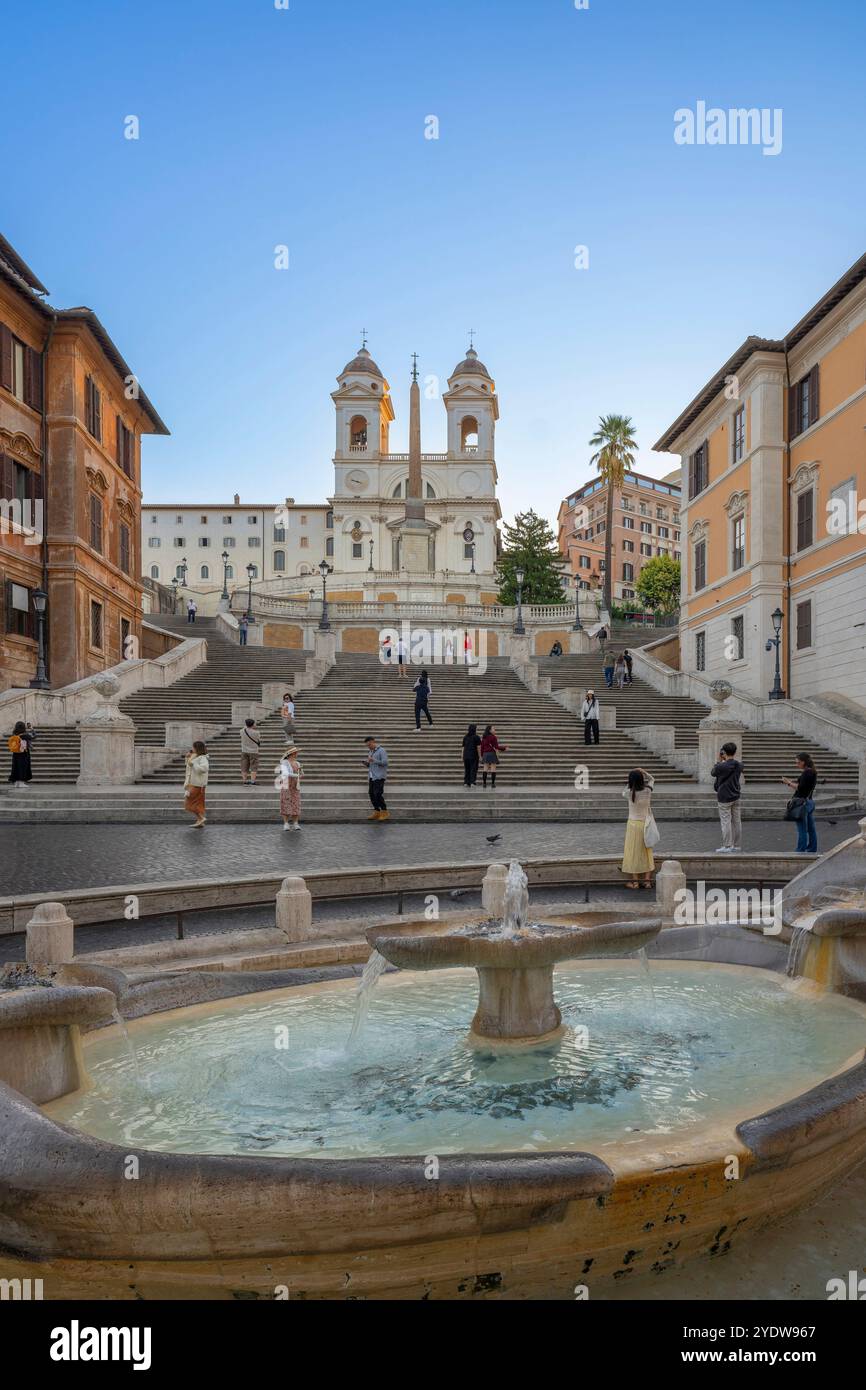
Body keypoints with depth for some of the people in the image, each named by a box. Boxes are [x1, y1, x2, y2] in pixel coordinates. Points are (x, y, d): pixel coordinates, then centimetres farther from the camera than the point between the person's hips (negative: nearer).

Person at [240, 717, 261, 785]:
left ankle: (244, 782, 8)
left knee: (244, 767, 8)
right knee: (254, 767, 2)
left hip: (244, 751, 3)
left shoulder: (242, 731, -6)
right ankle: (252, 782, -4)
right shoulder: (256, 733, -14)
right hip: (253, 752, -3)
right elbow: (259, 740, 3)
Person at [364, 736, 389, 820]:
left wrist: (374, 760, -23)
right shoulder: (370, 752, 18)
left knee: (378, 794, -12)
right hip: (371, 777, 8)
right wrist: (367, 764, 5)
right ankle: (376, 812, 13)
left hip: (379, 777, -8)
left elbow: (385, 762, -16)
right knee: (372, 794, 5)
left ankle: (385, 813, -3)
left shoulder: (381, 751, -7)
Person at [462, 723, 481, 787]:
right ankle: (472, 782, -6)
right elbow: (478, 747, -9)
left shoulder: (465, 737, 10)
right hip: (473, 756, -5)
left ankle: (466, 782, 6)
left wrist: (462, 757, 15)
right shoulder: (476, 737, -5)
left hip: (466, 756, 5)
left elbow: (463, 748, 11)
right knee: (473, 769, 0)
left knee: (466, 769, 10)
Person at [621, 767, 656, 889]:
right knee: (646, 851, 13)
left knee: (633, 852, 7)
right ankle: (647, 880, 14)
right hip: (646, 823, 3)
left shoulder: (630, 792, -16)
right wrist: (642, 772, 4)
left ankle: (635, 881, 9)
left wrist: (632, 778, 9)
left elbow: (623, 791, 9)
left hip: (633, 824, -3)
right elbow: (652, 779, 12)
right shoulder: (648, 790, -9)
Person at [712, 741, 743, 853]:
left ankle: (727, 846, 1)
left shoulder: (721, 767, -18)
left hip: (724, 798, -6)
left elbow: (713, 772, 2)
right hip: (736, 797, 6)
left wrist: (719, 761, 10)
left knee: (726, 822, -1)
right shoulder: (739, 766, -1)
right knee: (736, 821, 10)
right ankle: (737, 846, 16)